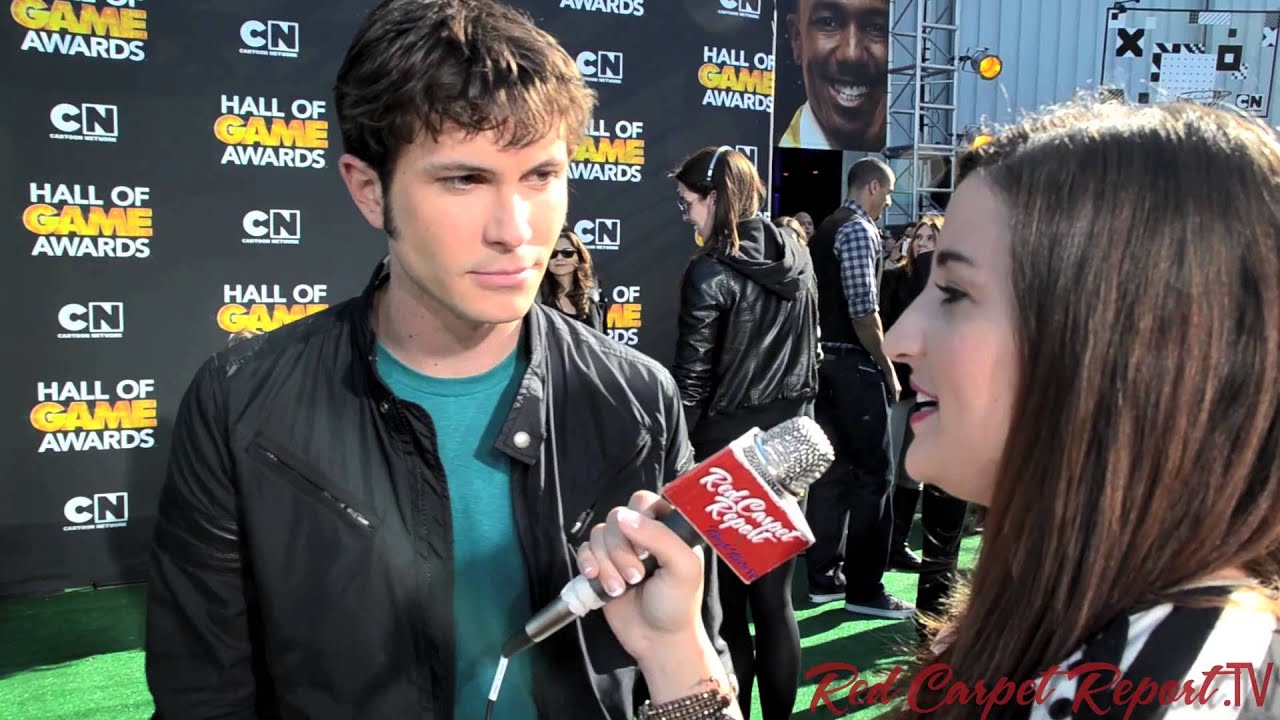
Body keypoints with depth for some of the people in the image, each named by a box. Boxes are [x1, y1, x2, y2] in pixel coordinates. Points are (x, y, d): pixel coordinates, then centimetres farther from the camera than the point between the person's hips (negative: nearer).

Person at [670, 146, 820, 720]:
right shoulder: (797, 255, 6)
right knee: (774, 596, 14)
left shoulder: (711, 273, -14)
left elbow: (692, 379, -15)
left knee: (724, 599, 7)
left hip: (729, 445, -6)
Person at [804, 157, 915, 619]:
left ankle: (824, 577, 19)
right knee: (872, 475, -3)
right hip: (854, 365, -9)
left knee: (832, 470, 12)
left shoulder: (825, 231, 16)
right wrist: (887, 367, -10)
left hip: (825, 362, 9)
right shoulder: (860, 231, -11)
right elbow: (864, 310, -19)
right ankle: (864, 589, 2)